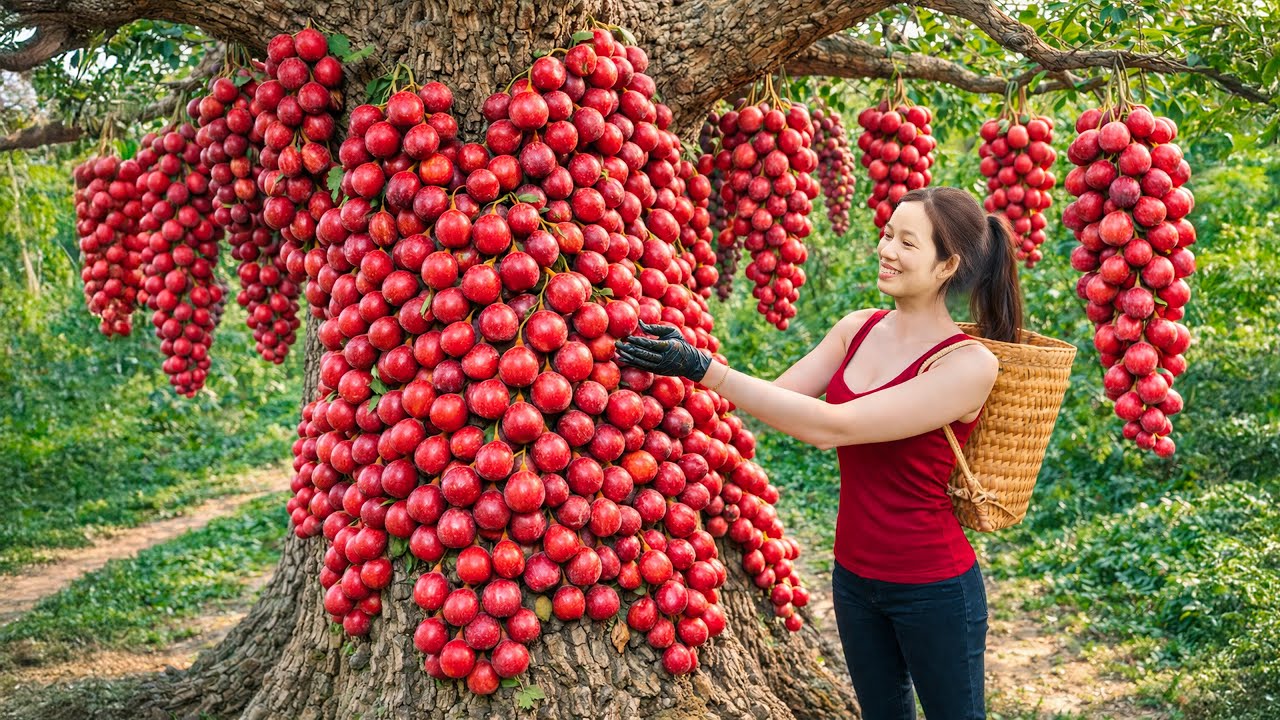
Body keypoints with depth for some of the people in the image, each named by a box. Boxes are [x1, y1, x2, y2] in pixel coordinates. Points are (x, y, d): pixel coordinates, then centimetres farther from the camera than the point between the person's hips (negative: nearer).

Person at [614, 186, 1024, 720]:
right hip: (853, 573, 6)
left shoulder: (970, 364, -22)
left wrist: (703, 370, -31)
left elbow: (831, 426, -29)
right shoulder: (858, 329, 0)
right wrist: (686, 354, -20)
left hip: (932, 589, -6)